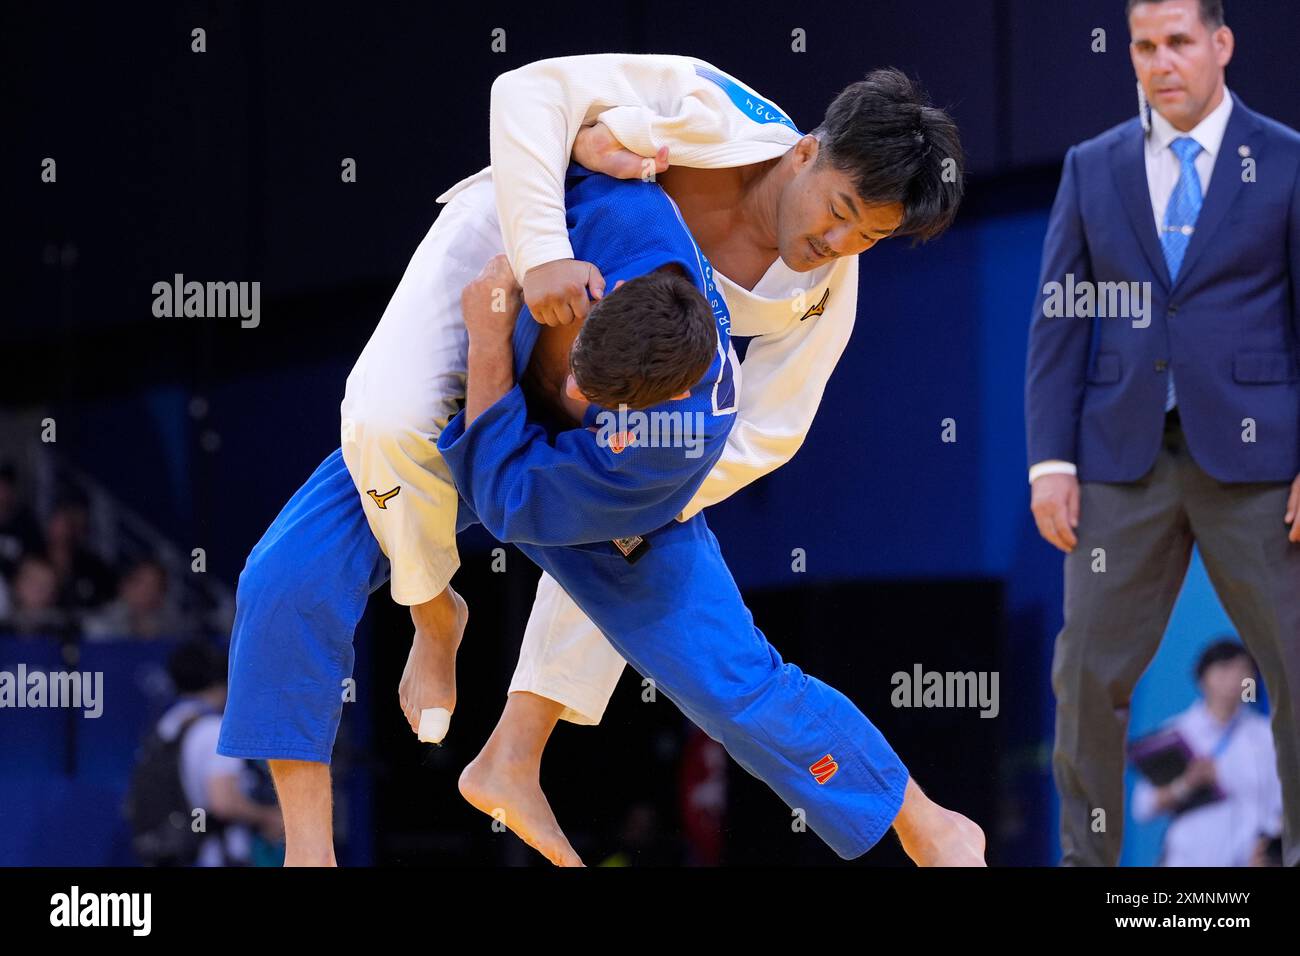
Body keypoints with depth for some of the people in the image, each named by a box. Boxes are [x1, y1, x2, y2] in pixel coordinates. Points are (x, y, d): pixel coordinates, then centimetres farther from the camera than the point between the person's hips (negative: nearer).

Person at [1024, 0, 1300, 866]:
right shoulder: (1093, 168, 9)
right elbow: (1058, 323, 6)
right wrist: (1050, 461, -2)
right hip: (1123, 458, 2)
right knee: (1089, 672, 1)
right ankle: (1087, 854, 12)